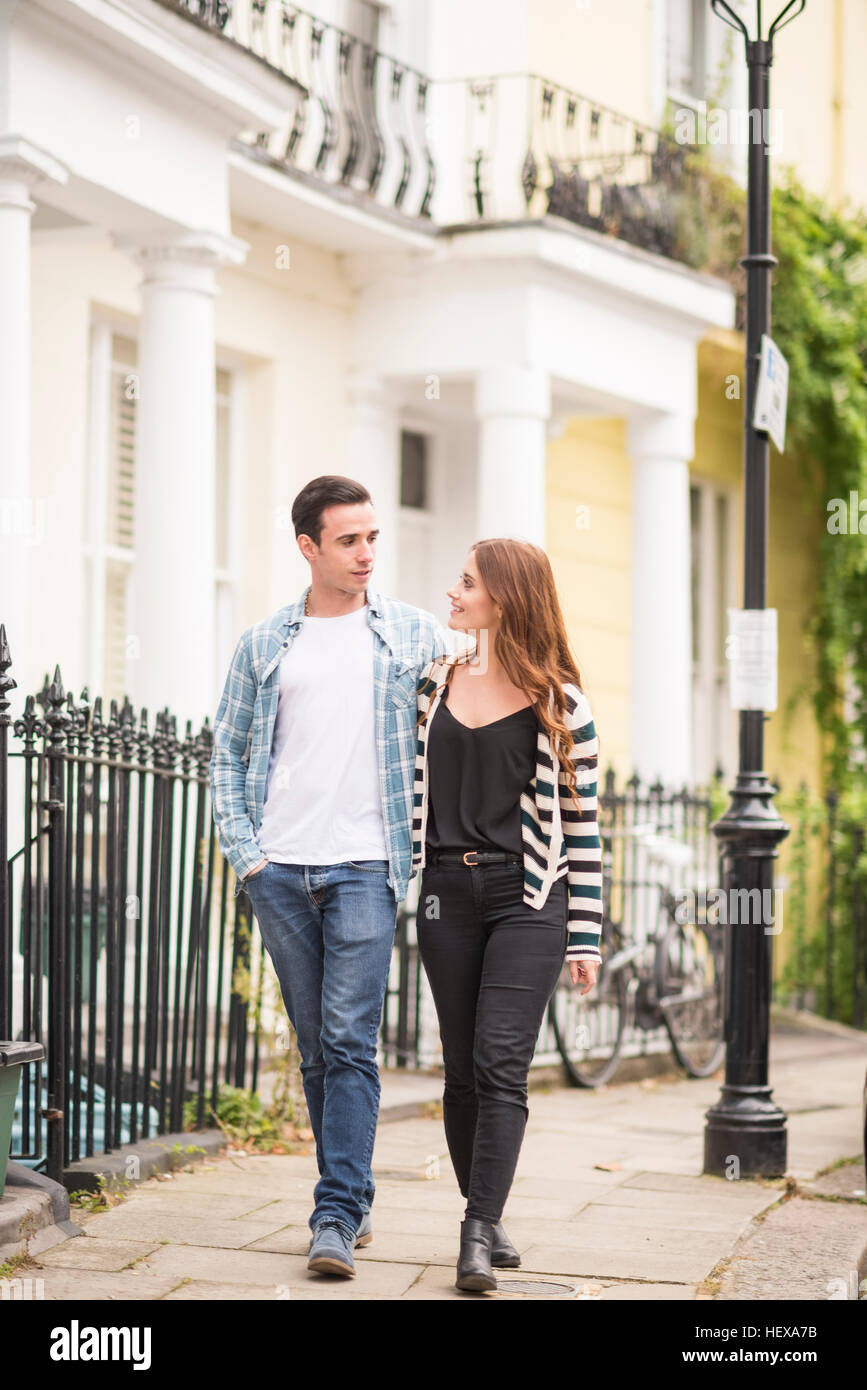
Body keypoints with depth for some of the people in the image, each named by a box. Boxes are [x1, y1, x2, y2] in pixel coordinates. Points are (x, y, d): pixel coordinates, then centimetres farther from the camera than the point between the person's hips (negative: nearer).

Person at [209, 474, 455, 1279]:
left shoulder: (414, 634, 6)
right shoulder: (264, 645, 10)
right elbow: (227, 755, 11)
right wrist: (243, 851, 0)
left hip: (364, 865, -2)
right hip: (280, 871, 2)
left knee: (350, 1042, -11)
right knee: (316, 1049, 9)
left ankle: (336, 1218, -11)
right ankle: (354, 1198, 21)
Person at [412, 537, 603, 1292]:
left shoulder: (559, 703, -1)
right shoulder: (434, 683, 9)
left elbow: (582, 822, 1)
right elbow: (413, 788, 17)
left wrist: (585, 934, -1)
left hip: (527, 897, -4)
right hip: (447, 895, 4)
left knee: (501, 1065, -12)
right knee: (462, 1070, 7)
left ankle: (478, 1236, -14)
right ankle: (487, 1222, 19)